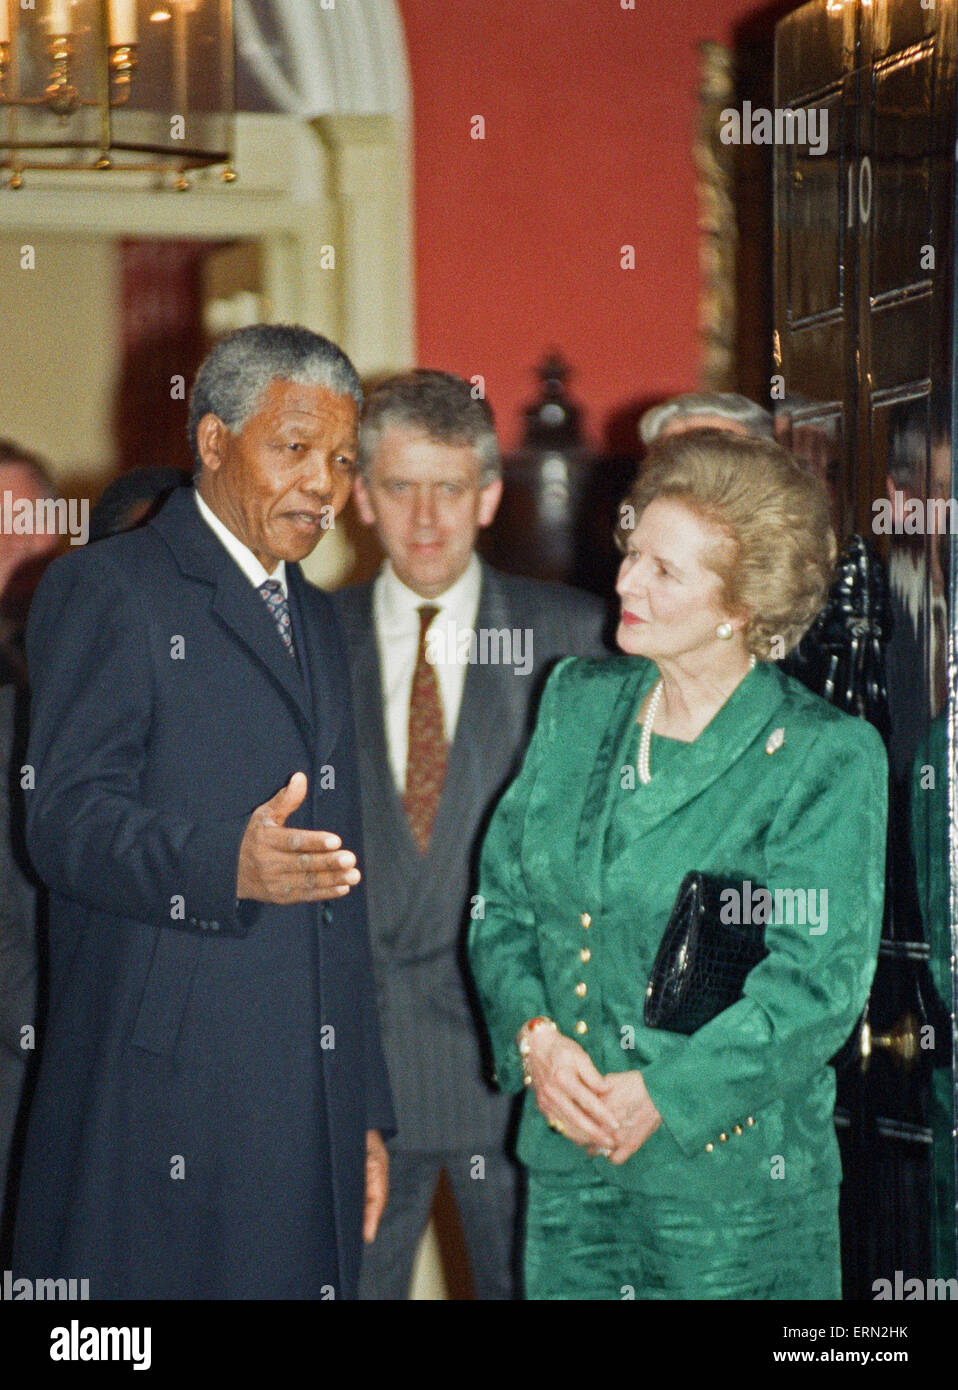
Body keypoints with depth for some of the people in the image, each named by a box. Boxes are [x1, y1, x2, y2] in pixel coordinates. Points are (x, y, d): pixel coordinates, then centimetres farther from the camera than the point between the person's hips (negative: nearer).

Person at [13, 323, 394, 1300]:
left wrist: (365, 1109, 20)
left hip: (308, 1106, 7)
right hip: (161, 1099, -6)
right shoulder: (107, 589, -1)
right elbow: (65, 819, -13)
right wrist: (226, 863, -32)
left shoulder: (315, 619, 22)